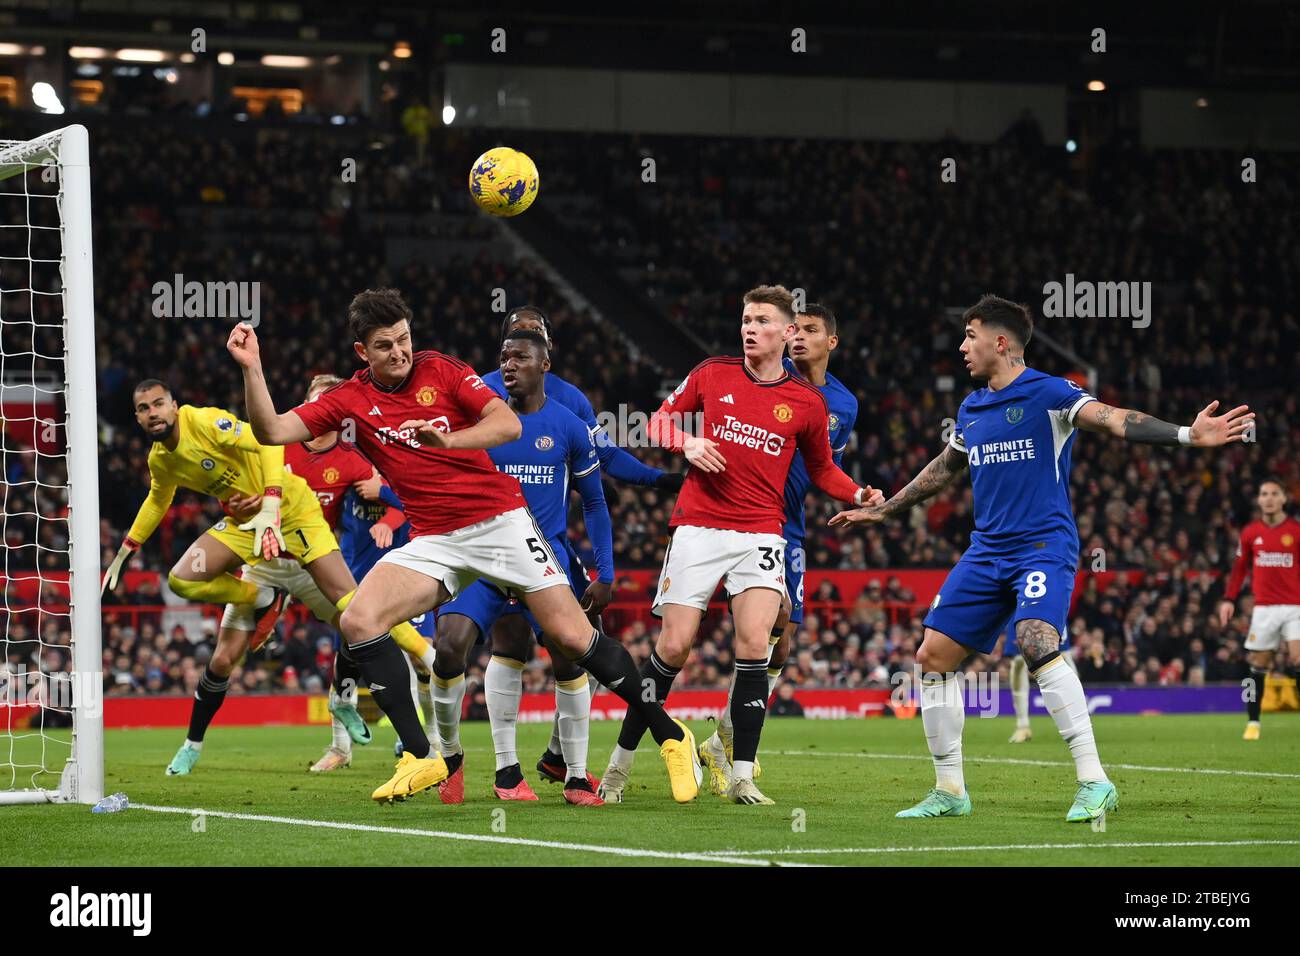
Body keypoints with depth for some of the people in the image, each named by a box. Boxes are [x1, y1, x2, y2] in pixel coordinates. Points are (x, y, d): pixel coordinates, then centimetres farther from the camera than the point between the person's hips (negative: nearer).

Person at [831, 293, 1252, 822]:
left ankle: (1094, 782, -27)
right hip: (986, 553, 8)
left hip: (1043, 546, -8)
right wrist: (879, 510, 37)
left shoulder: (1048, 393, -8)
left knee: (1037, 644, -30)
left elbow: (1113, 420, -21)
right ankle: (949, 790, 14)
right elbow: (942, 470, 30)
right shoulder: (971, 408, 14)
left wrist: (1186, 434, -37)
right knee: (933, 655, 2)